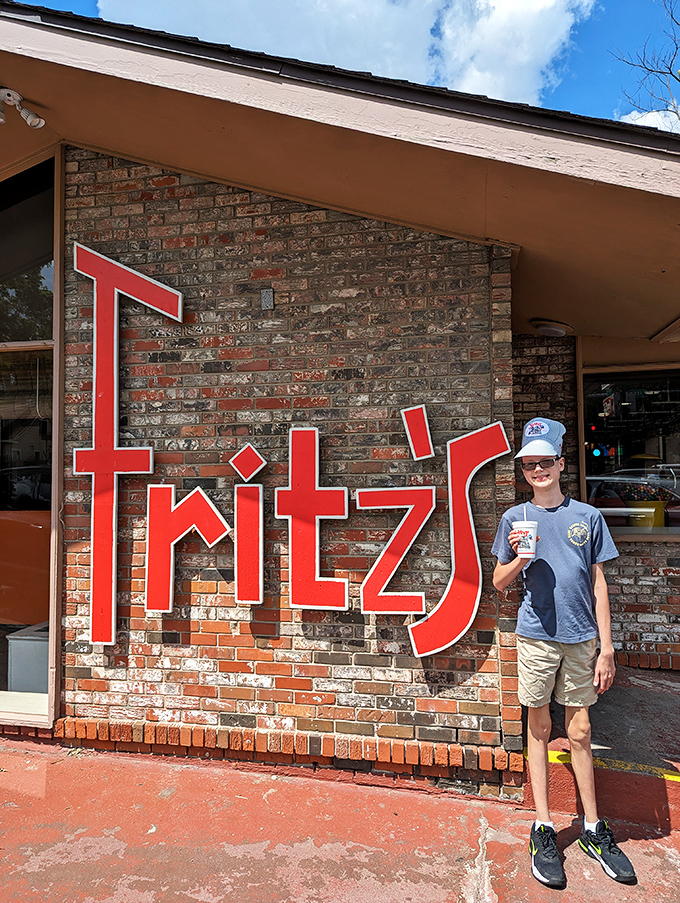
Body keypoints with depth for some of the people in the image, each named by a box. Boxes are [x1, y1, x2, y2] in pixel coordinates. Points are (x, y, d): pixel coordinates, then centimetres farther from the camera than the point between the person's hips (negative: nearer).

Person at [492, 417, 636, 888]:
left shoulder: (588, 516, 3)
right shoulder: (515, 518, 1)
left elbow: (598, 584, 5)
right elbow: (499, 583, 6)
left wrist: (606, 646, 3)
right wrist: (519, 558, -14)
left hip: (581, 637, 1)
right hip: (537, 636, -1)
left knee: (580, 732, 11)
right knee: (539, 728, 10)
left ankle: (593, 827, 29)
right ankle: (544, 829, 23)